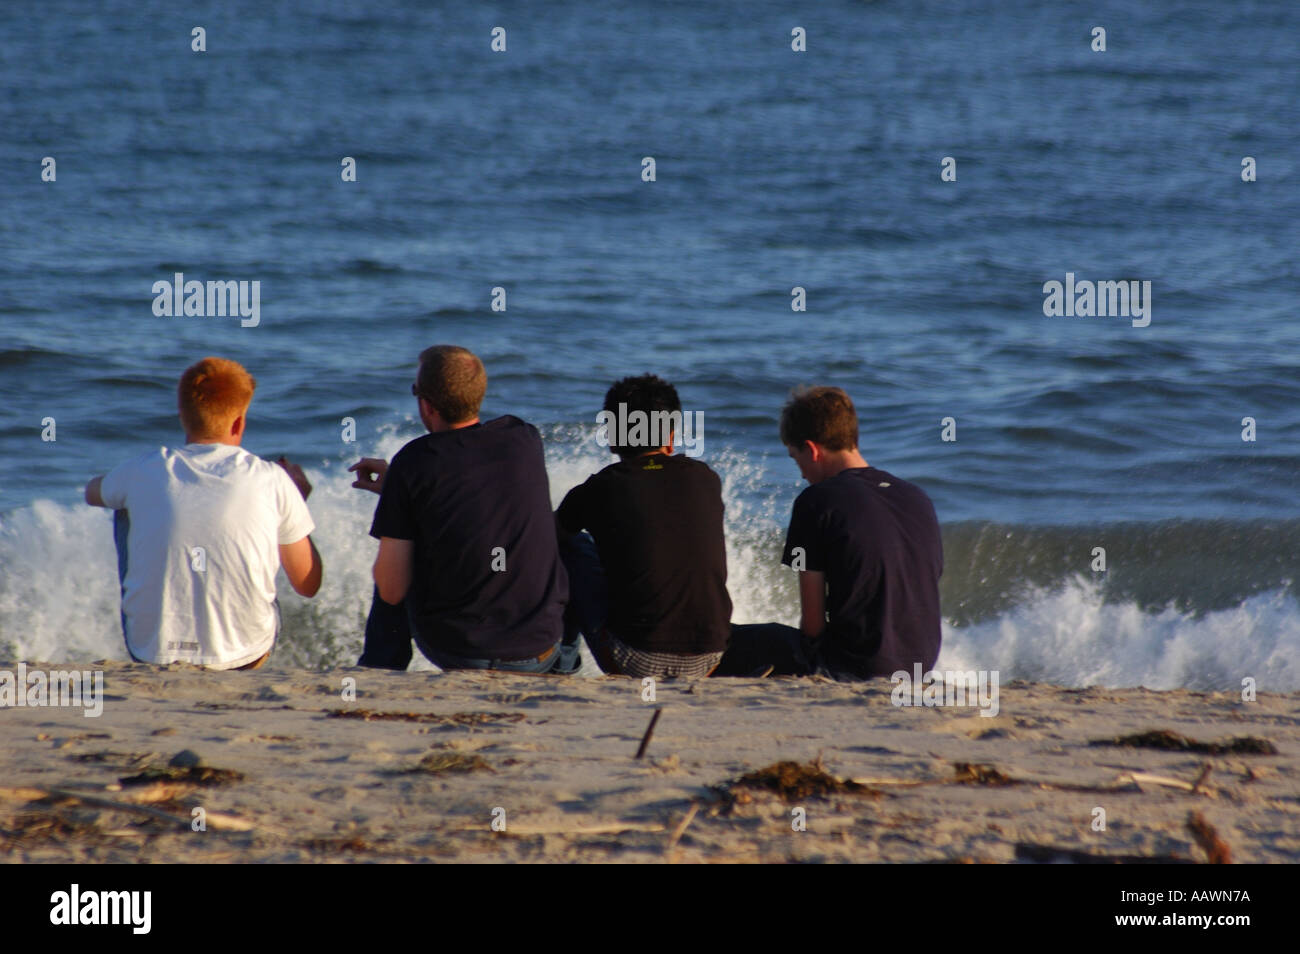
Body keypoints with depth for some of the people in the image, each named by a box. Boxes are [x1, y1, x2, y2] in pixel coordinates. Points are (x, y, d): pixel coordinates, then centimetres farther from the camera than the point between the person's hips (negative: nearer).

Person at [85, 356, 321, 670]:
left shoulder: (145, 471, -4)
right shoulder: (272, 480, -8)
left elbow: (92, 493, 22)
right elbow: (308, 585, 2)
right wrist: (298, 500, 17)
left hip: (150, 652, 0)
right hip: (243, 654, 0)